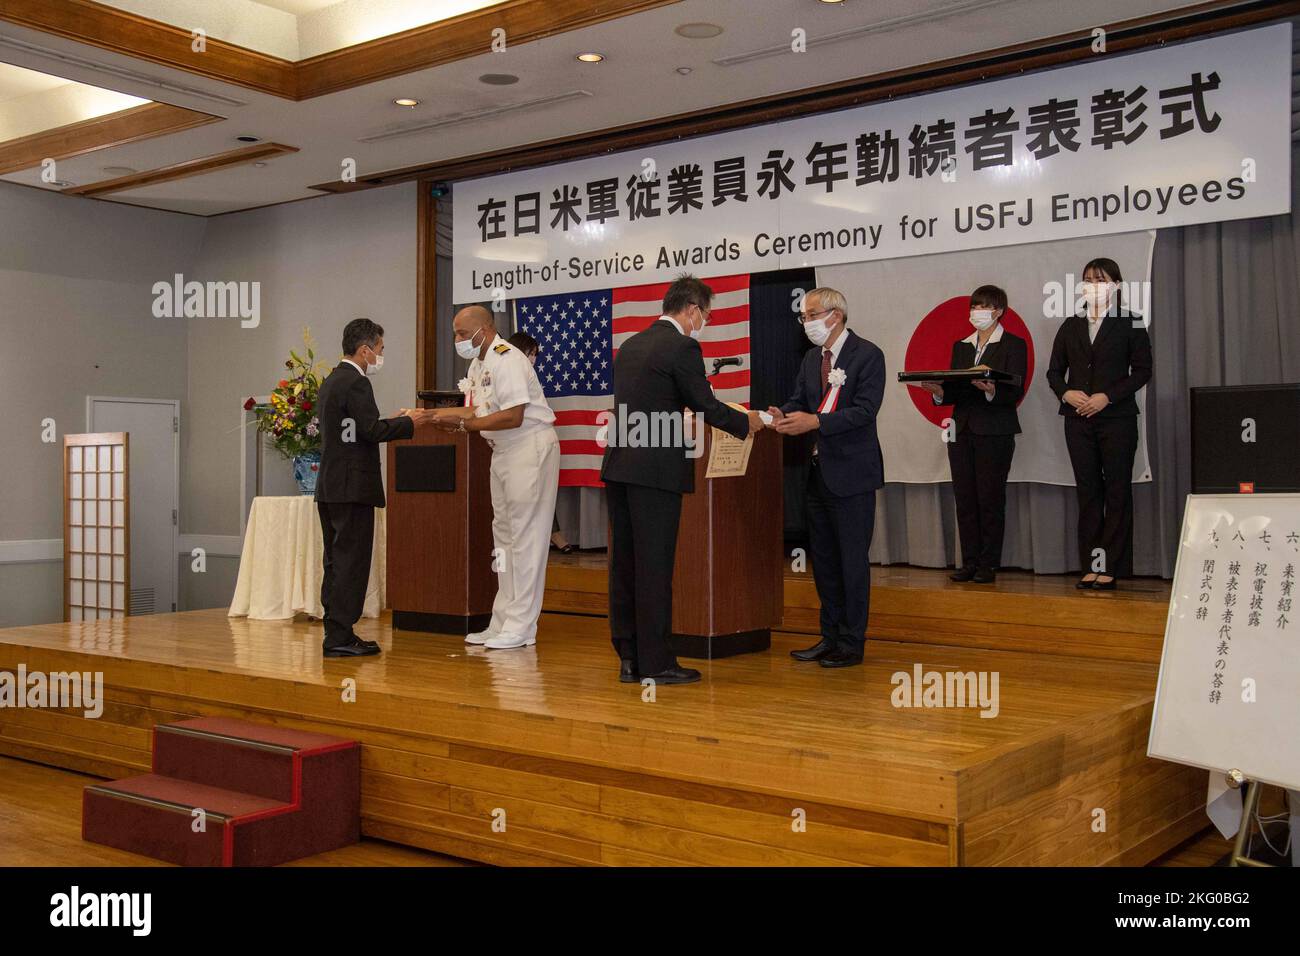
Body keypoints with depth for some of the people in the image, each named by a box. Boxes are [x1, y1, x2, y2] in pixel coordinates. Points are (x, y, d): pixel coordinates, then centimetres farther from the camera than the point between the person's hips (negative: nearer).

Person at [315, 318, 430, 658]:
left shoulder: (331, 381, 17)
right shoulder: (356, 382, -13)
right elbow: (372, 431, -19)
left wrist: (393, 421, 17)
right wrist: (408, 422, -5)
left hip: (329, 487, 10)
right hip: (352, 486, -10)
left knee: (336, 562, 12)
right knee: (351, 562, -6)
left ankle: (336, 633, 16)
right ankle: (340, 637, -5)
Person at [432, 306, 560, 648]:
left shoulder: (507, 359, -17)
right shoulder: (478, 364, 13)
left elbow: (512, 416, -24)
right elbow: (478, 409, 11)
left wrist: (463, 423, -20)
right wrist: (436, 414, -1)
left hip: (531, 449, -10)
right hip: (503, 452, 11)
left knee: (525, 536, -6)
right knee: (503, 537, 13)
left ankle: (521, 627, -2)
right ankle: (502, 623, 20)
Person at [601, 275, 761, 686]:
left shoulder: (630, 344, 15)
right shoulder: (682, 347, -9)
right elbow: (707, 406, -7)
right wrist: (746, 423, 11)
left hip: (618, 466, 8)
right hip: (656, 470, -8)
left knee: (624, 564, 10)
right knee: (654, 567, -2)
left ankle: (629, 658, 17)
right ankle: (656, 662, 3)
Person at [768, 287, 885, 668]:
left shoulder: (867, 355, -10)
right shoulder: (812, 358, 13)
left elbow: (864, 410, -19)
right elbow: (799, 399, 9)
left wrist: (815, 421, -27)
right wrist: (784, 415, -14)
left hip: (851, 473, -8)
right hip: (818, 472, 8)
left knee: (852, 558, -1)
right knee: (823, 558, 14)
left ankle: (852, 643, 8)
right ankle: (830, 636, 24)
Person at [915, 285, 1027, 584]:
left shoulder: (1014, 345, 1)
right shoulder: (961, 346, 17)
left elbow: (1015, 392, -8)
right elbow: (955, 391, 12)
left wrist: (992, 391, -27)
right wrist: (939, 391, -10)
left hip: (995, 432, -5)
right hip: (962, 430, 5)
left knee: (990, 498, -3)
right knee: (964, 498, 4)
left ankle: (989, 565, 2)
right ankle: (969, 562, 9)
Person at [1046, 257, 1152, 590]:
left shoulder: (1130, 323, 2)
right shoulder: (1071, 325, 13)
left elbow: (1142, 371, -3)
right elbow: (1054, 370, 13)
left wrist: (1107, 397, -14)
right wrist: (1066, 392, -7)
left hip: (1117, 416, -4)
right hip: (1078, 419, 4)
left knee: (1117, 491, -2)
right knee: (1087, 491, 5)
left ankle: (1110, 567, 1)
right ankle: (1090, 566, 9)